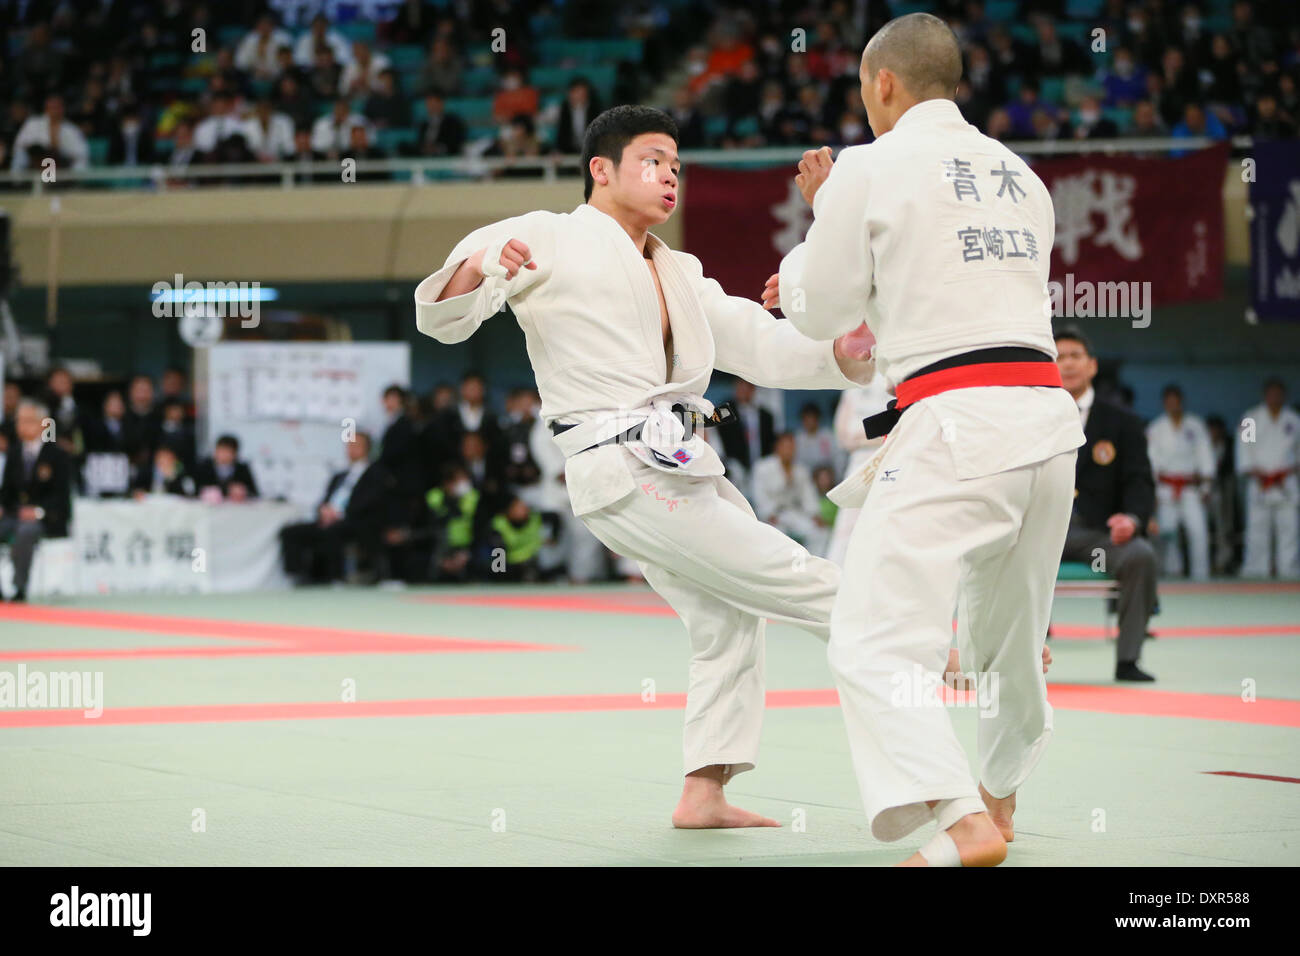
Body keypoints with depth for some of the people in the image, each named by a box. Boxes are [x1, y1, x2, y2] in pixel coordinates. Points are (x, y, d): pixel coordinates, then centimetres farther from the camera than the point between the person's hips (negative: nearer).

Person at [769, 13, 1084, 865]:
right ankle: (1001, 795, 44)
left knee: (876, 646, -11)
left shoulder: (870, 168, -1)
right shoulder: (1021, 175, 20)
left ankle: (965, 822, -27)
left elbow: (820, 314, 6)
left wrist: (819, 217, 25)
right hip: (1046, 417, 7)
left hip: (953, 424, -7)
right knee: (1010, 637, 25)